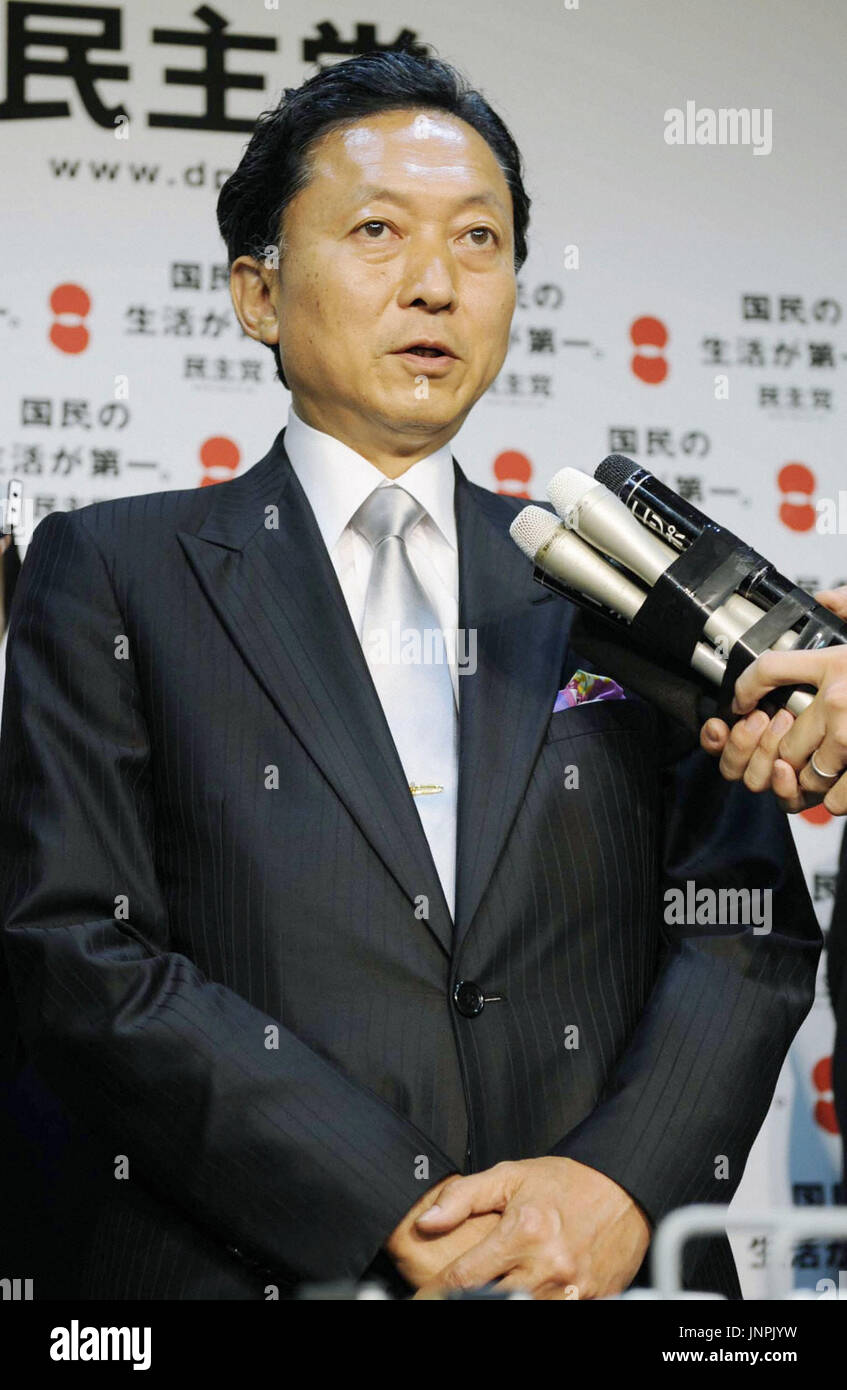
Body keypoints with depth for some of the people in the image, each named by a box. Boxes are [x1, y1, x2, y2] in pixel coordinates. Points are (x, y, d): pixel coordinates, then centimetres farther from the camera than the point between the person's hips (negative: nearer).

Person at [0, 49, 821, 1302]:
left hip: (606, 1267, 2)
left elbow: (754, 925, 4)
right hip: (236, 1269, -2)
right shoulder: (114, 574, 2)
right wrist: (393, 1212, -15)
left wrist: (619, 1184, -13)